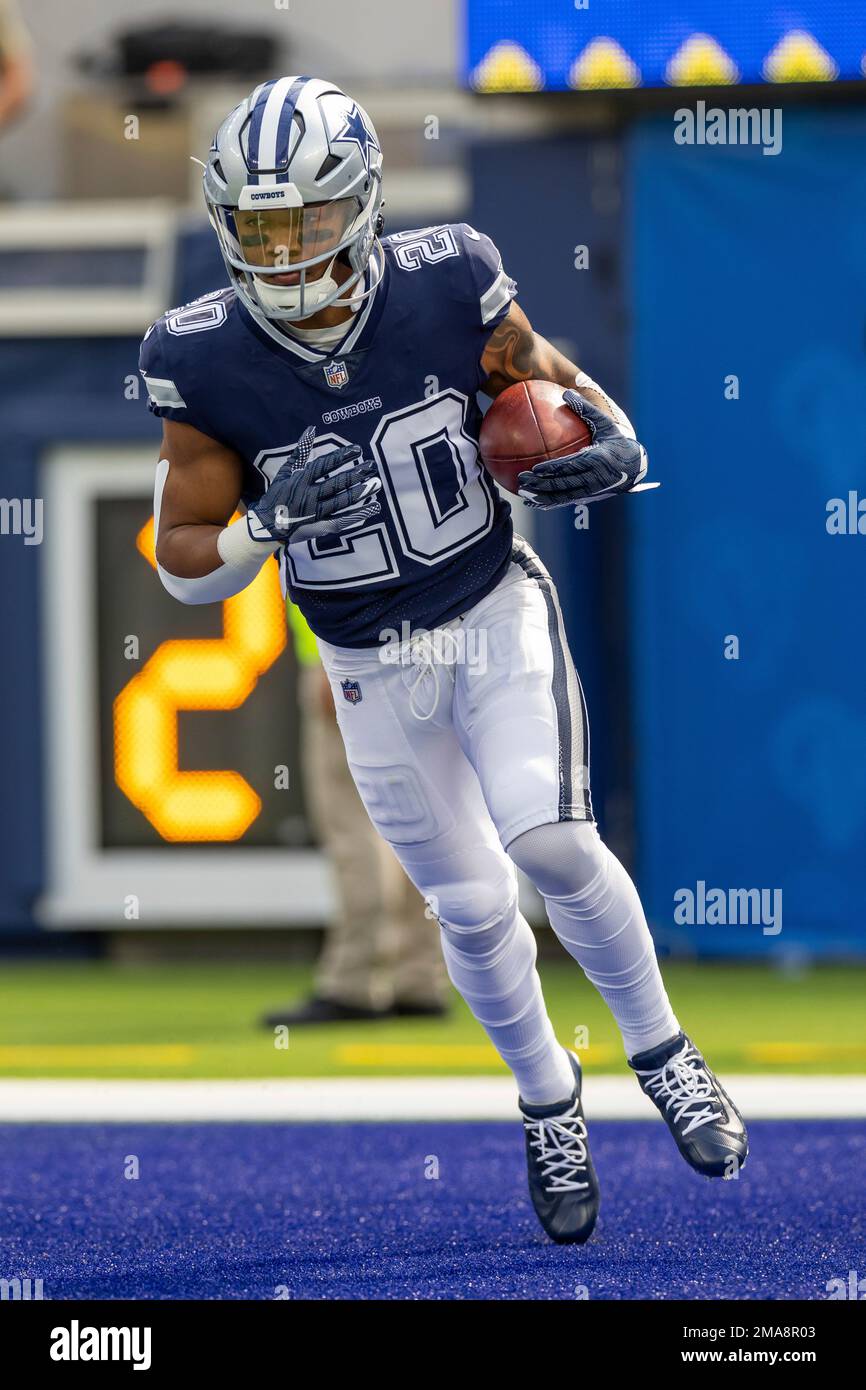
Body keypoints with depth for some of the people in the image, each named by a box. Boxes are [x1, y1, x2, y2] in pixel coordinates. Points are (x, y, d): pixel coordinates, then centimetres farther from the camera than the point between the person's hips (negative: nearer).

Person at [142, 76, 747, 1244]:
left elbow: (552, 383, 2)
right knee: (471, 908, 7)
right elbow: (185, 564, -10)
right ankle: (549, 1102, 33)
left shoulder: (447, 293, -17)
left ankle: (659, 1049, 7)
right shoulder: (209, 366, -17)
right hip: (373, 669, 1)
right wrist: (268, 523, -30)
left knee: (549, 843, -19)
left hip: (498, 618, -1)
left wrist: (615, 445, -20)